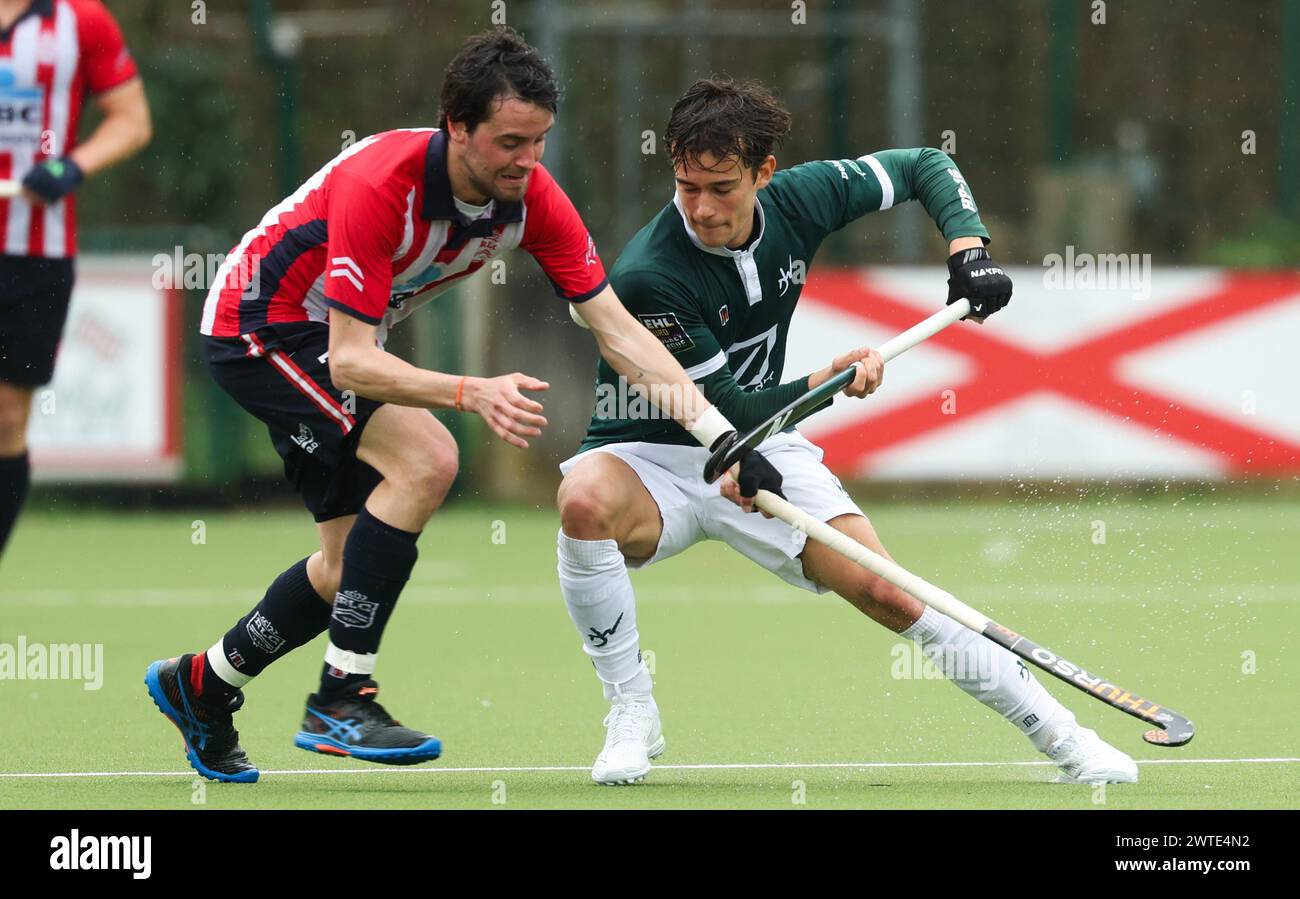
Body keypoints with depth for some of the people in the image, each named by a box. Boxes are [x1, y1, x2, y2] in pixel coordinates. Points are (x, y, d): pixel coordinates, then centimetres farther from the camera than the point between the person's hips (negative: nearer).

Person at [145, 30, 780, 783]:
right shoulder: (380, 184, -35)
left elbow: (616, 326, -14)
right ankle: (343, 695, -21)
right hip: (257, 324, -8)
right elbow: (352, 361, -36)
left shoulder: (532, 196, -16)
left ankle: (202, 684, 32)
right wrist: (473, 394, -51)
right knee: (425, 460, -28)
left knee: (354, 570, 10)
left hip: (338, 342, 8)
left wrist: (720, 434, -25)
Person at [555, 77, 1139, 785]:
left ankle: (1064, 739, 0)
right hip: (651, 456, -4)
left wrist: (969, 249, -12)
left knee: (887, 594, -12)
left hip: (763, 450, 4)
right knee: (585, 503, -38)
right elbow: (729, 412, -22)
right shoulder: (646, 276, -28)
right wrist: (824, 382, -37)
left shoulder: (799, 198, -12)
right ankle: (631, 716, -21)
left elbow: (927, 168, 5)